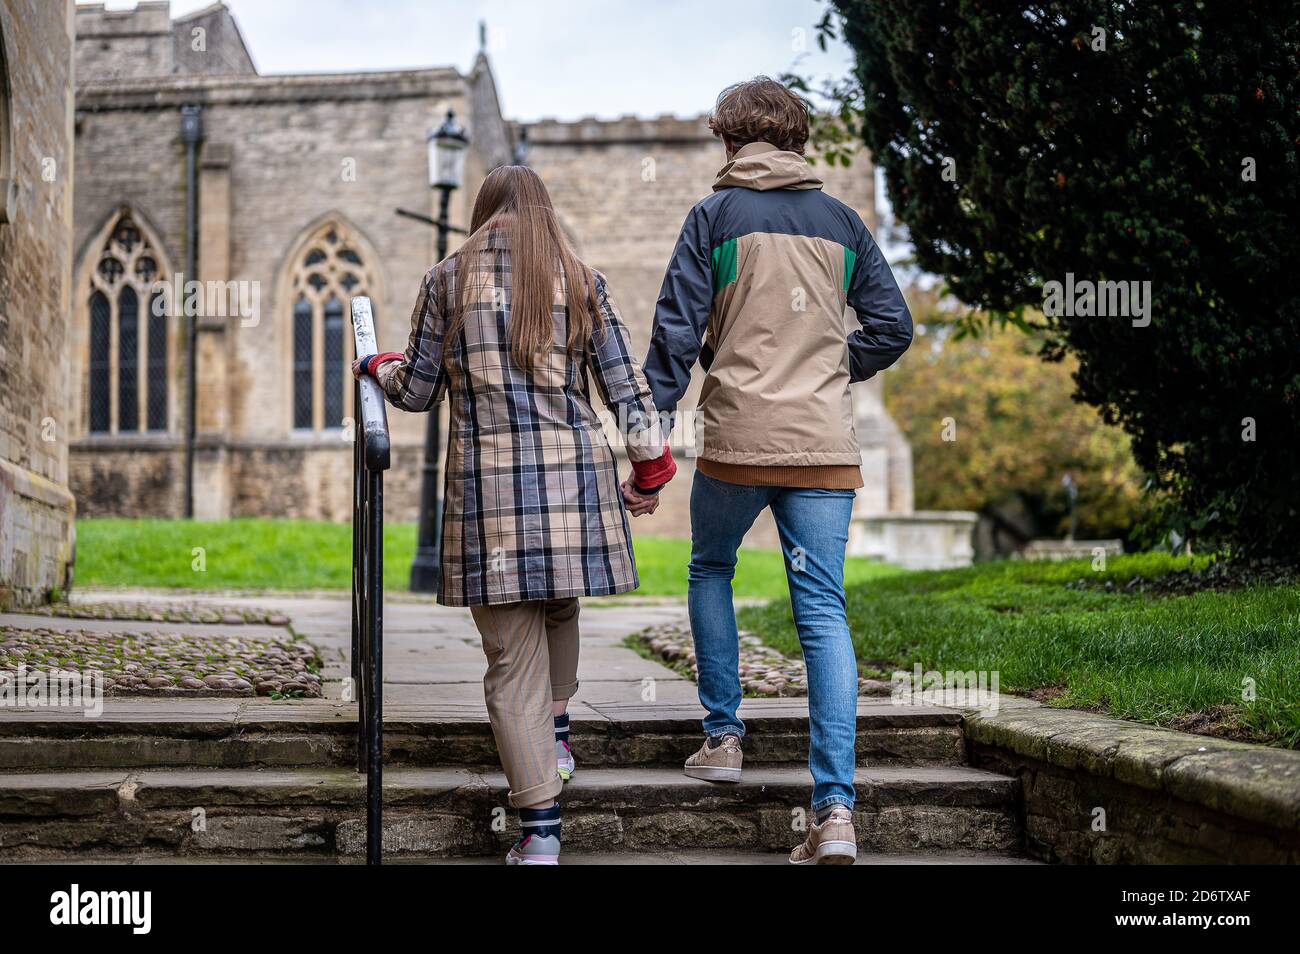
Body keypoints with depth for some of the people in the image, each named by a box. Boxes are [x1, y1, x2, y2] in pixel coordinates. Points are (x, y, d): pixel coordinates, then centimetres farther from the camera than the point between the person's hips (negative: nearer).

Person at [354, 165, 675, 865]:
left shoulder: (447, 279, 6)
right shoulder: (581, 281, 9)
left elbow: (417, 391, 10)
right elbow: (624, 385, 8)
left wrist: (377, 367, 31)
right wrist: (649, 465, 20)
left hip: (488, 481, -1)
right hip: (575, 474, 2)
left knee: (512, 657, 1)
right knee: (559, 608, 28)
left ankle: (540, 831, -1)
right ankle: (555, 735, 41)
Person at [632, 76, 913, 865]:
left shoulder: (715, 215, 2)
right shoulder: (842, 222, 11)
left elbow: (678, 328, -4)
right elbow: (893, 327, 11)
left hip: (737, 438, -2)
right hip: (826, 446, 2)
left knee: (711, 572, 24)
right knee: (824, 611, -1)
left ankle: (724, 735, 23)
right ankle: (835, 807, -9)